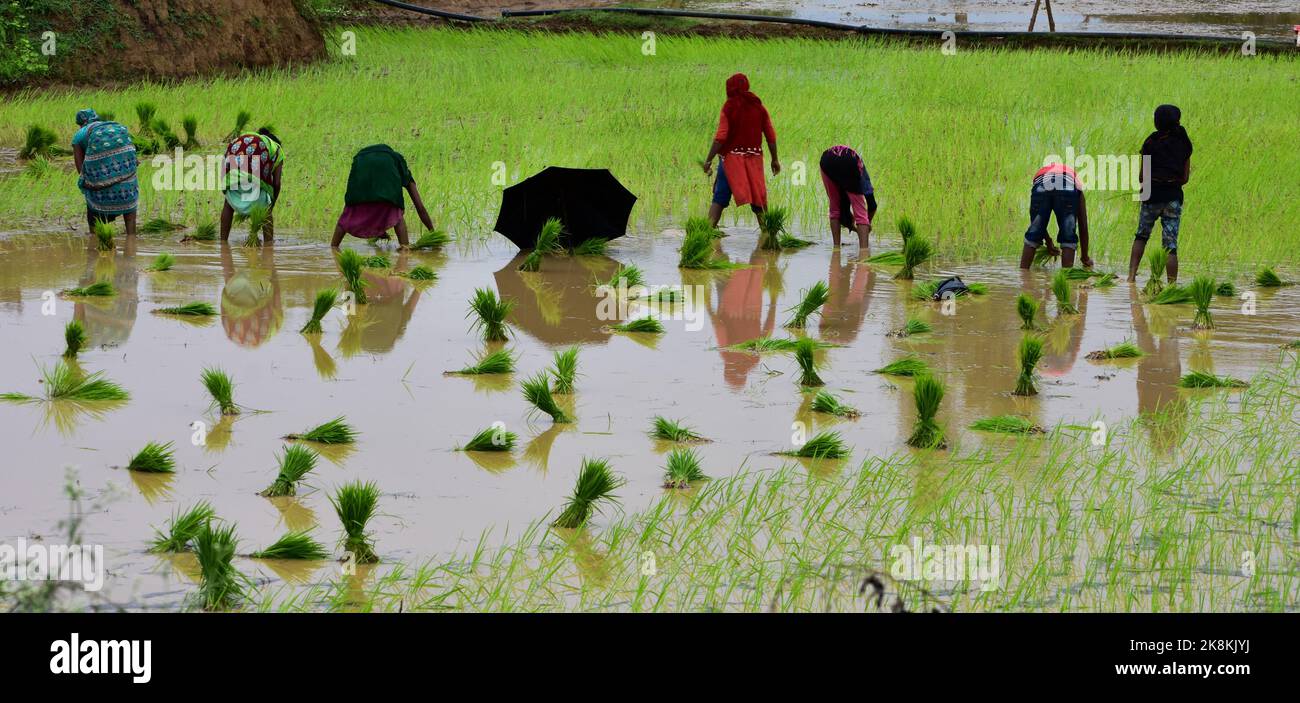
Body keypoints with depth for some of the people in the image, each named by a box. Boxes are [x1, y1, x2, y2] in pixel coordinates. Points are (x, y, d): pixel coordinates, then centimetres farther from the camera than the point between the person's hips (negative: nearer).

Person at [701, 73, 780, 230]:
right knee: (758, 201, 9)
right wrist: (775, 159, 16)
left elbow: (720, 137, -13)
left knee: (719, 199, 0)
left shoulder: (729, 106, -6)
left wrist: (708, 160, -9)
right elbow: (771, 136, 6)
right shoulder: (758, 106, 6)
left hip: (731, 157, -3)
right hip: (754, 158, 3)